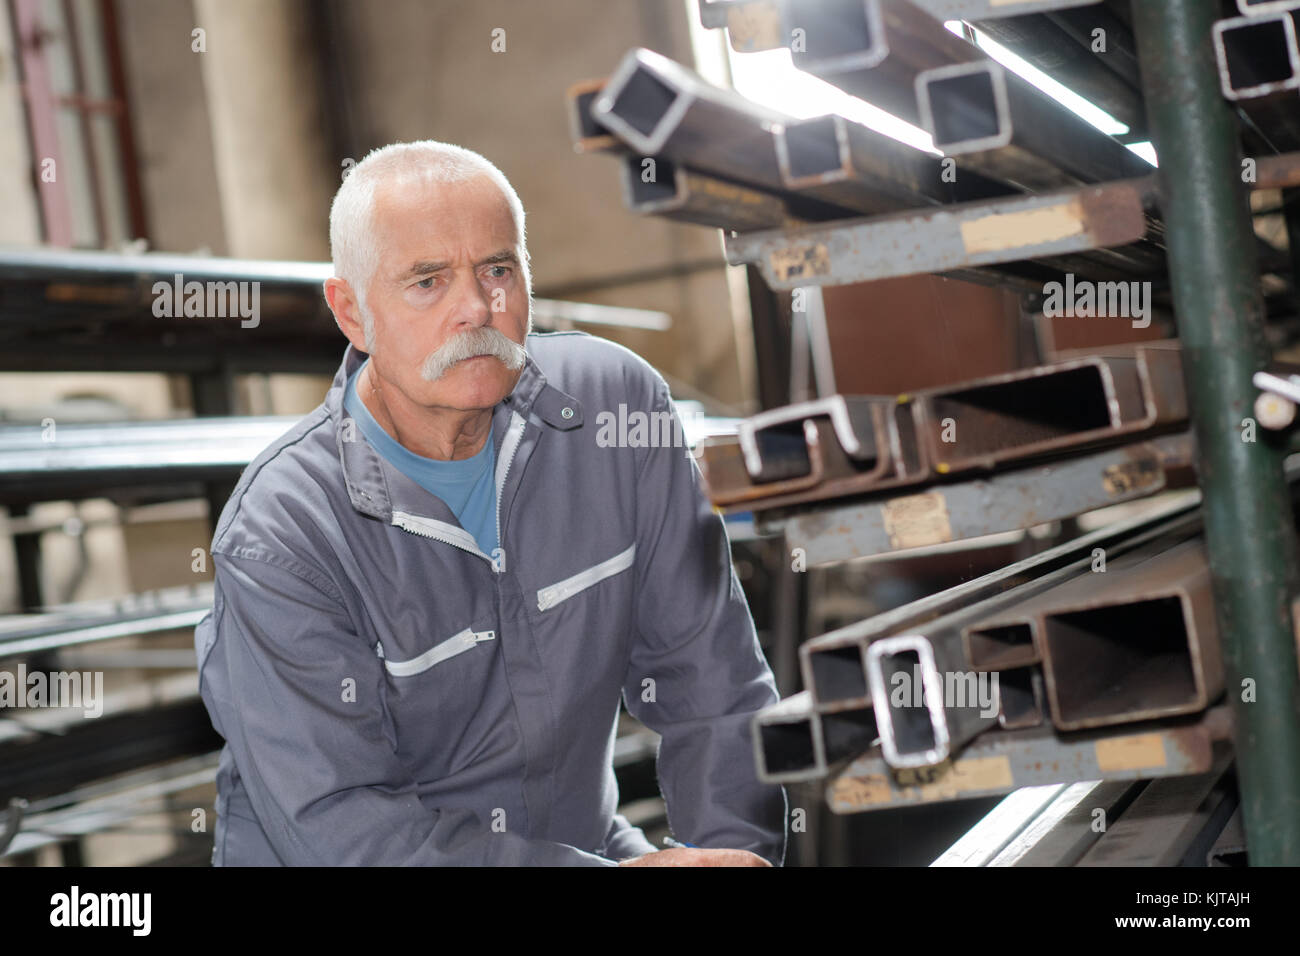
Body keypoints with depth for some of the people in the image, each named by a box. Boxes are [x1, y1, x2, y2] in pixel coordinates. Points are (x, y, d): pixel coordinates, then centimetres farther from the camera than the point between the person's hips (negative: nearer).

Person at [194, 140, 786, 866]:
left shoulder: (614, 402, -5)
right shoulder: (279, 534, -17)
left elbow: (708, 675, 1)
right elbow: (336, 824, -20)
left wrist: (733, 850, -11)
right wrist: (611, 882, -25)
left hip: (582, 834, 3)